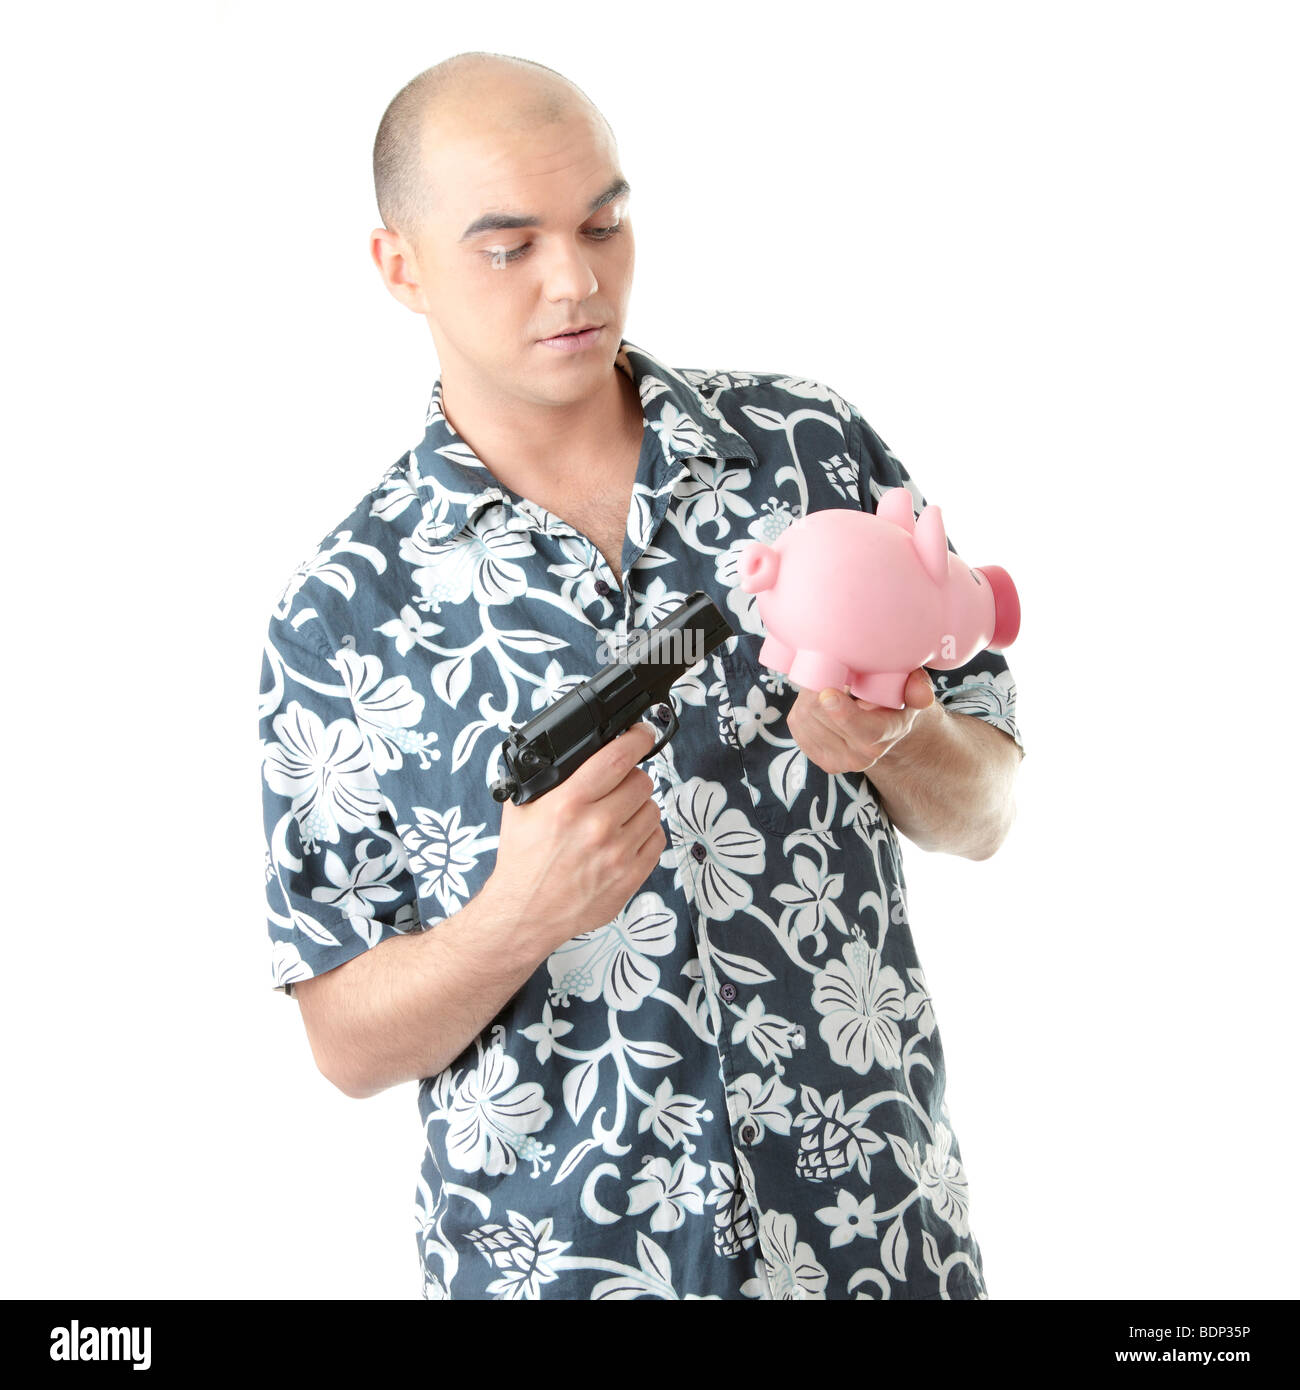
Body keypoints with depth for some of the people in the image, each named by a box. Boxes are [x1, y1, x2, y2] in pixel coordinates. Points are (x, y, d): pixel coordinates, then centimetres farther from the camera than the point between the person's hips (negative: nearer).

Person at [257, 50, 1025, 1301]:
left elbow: (981, 815, 2)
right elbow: (347, 1044, -7)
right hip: (551, 1255, -1)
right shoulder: (340, 617, -8)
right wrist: (522, 914, -25)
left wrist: (892, 740, -19)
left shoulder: (814, 447, -4)